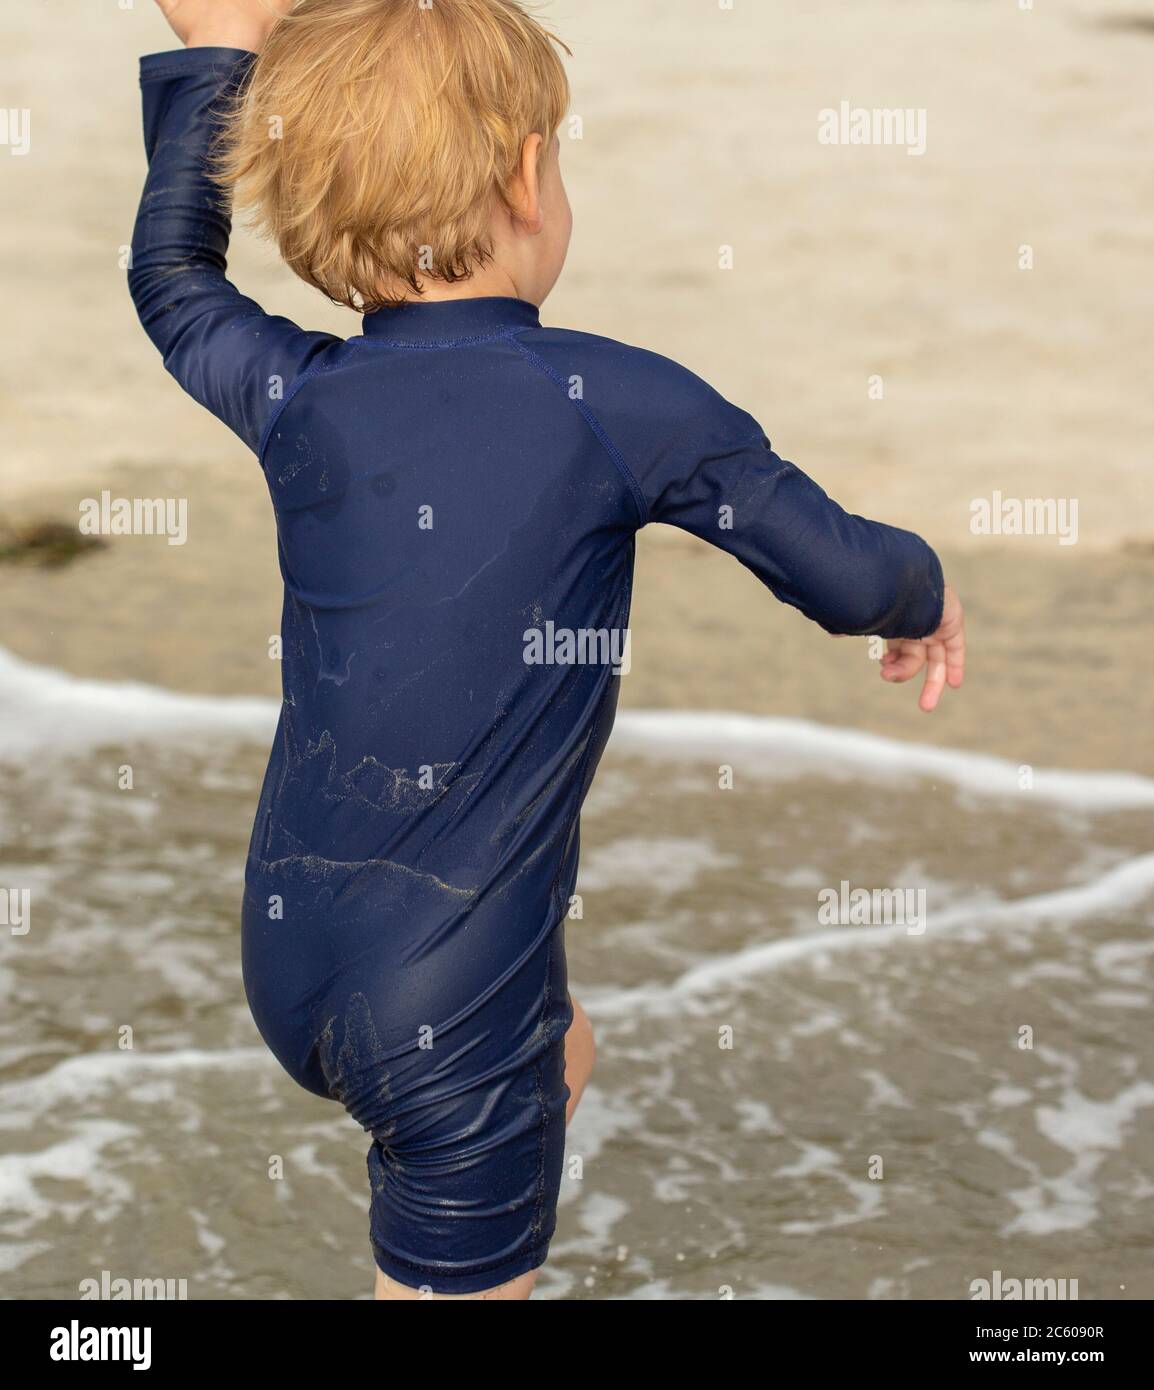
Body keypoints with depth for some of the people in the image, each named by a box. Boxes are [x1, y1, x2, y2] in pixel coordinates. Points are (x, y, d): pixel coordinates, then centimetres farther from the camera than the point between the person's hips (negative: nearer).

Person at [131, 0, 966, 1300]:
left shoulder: (293, 399, -1)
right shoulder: (617, 403, -13)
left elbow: (170, 272, 21)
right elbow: (844, 572, -6)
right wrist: (923, 597, 16)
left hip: (283, 957, 6)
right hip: (447, 1015, -6)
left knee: (559, 1053, 33)